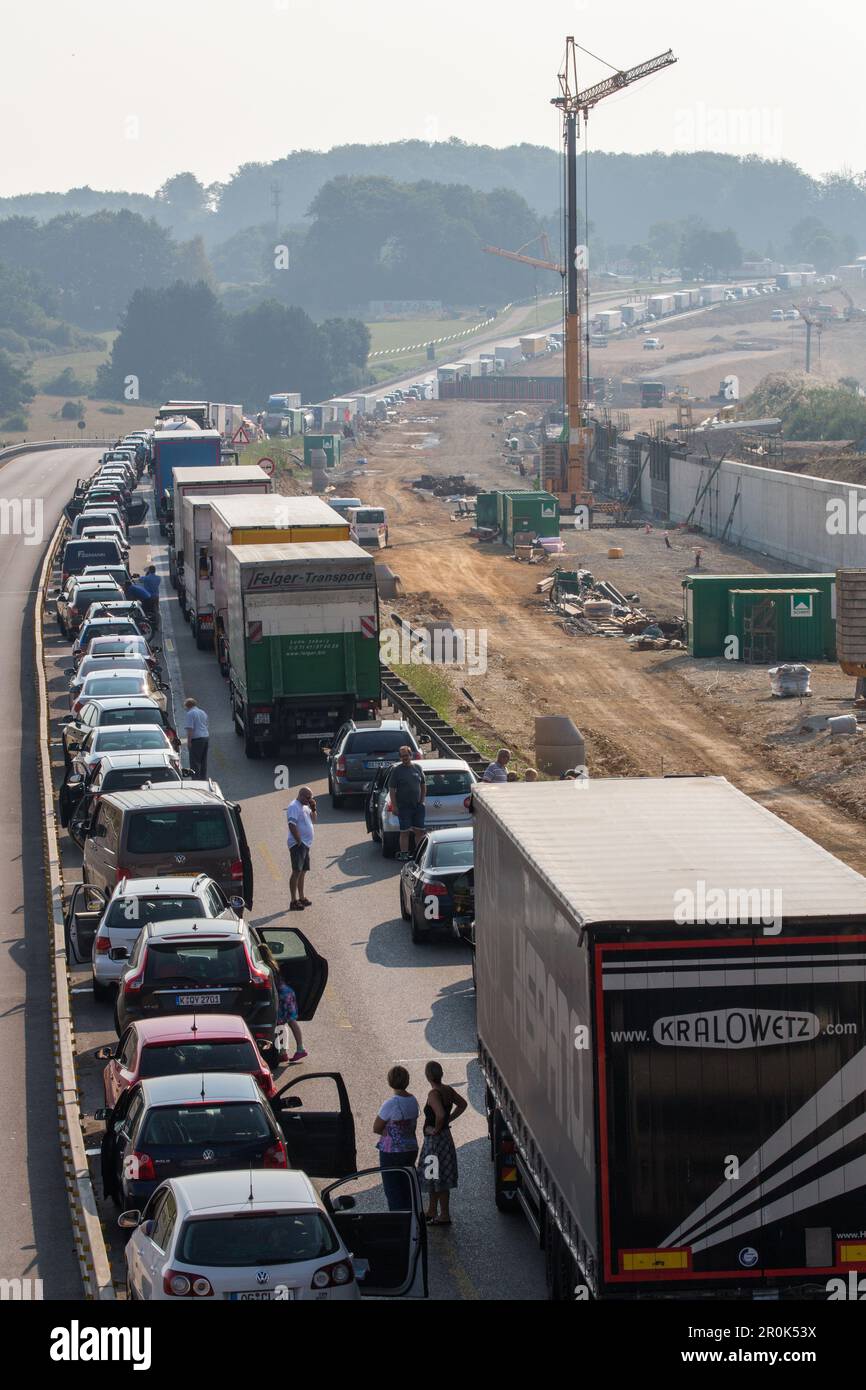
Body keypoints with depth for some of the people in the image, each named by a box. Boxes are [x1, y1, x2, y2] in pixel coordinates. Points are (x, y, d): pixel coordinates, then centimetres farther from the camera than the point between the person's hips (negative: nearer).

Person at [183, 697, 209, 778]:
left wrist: (189, 742, -15)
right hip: (206, 737, 8)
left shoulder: (190, 713, -10)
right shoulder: (202, 712, 17)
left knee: (195, 762, -5)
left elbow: (190, 729, -17)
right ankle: (203, 779, 16)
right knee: (203, 761, 13)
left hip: (196, 739, -8)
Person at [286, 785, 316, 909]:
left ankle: (301, 898, 24)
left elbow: (313, 818, 24)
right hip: (298, 844, -10)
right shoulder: (294, 807, -15)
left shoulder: (305, 806, 15)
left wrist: (313, 808, 5)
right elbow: (292, 825, -24)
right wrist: (299, 841, -22)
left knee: (303, 871, 16)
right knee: (297, 871, -9)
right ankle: (294, 901, -10)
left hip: (306, 844, 10)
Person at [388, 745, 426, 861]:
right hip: (404, 807, -4)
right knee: (404, 832, -2)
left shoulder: (417, 768, 8)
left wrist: (422, 800, 8)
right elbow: (391, 789, -5)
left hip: (418, 806, 4)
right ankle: (404, 854, 3)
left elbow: (423, 785, 18)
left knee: (420, 832, 6)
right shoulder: (396, 770, -4)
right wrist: (395, 806, -11)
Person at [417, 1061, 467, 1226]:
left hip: (435, 1139, -9)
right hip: (445, 1137, 9)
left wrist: (437, 1129, -19)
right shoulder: (448, 1090, 3)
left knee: (438, 1179, 0)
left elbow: (440, 1114, -36)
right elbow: (462, 1104, 17)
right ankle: (431, 1212, 32)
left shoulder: (434, 1094, -22)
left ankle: (444, 1216, 6)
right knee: (432, 1177, 20)